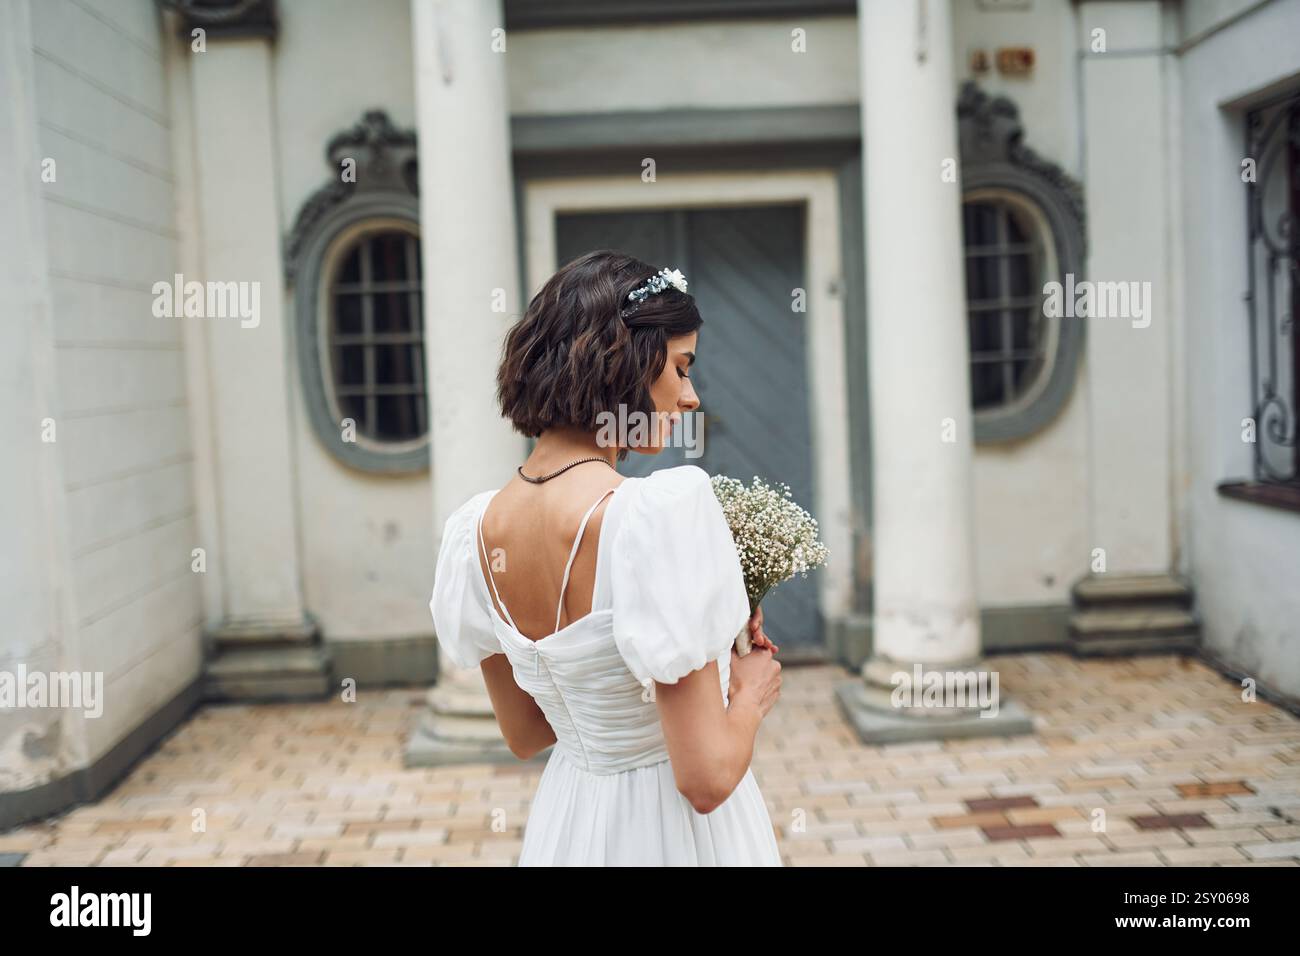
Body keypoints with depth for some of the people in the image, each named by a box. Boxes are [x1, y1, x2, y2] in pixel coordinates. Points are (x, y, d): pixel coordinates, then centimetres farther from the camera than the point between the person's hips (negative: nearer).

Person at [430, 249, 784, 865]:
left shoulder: (473, 530, -5)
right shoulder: (664, 509, -28)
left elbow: (522, 734, 7)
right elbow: (706, 778, -26)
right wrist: (752, 694, -7)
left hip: (568, 821, 6)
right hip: (675, 835, -6)